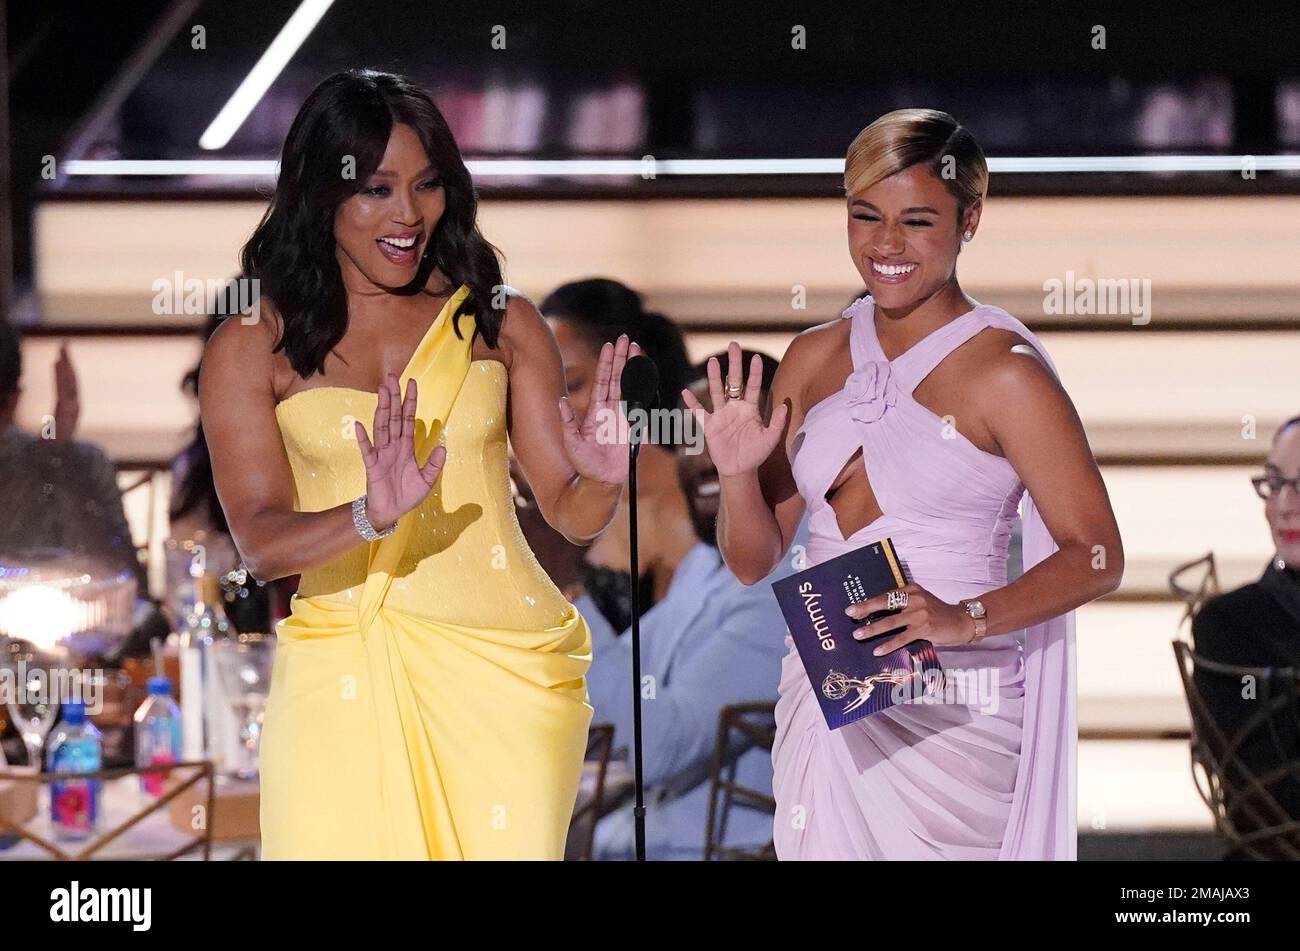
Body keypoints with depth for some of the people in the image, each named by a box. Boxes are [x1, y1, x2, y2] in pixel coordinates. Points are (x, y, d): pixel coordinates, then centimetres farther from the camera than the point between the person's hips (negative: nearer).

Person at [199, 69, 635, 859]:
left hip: (506, 669, 1)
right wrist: (370, 516, -27)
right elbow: (260, 541, -7)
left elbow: (570, 513, 7)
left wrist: (603, 479, -16)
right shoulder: (251, 349, 4)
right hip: (346, 675, -1)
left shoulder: (501, 324, 9)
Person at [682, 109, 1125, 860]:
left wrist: (965, 620, -24)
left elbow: (1096, 559, -11)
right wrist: (738, 474, -8)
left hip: (948, 717, -5)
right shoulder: (816, 358, 8)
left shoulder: (1004, 371, -9)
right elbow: (754, 560, 12)